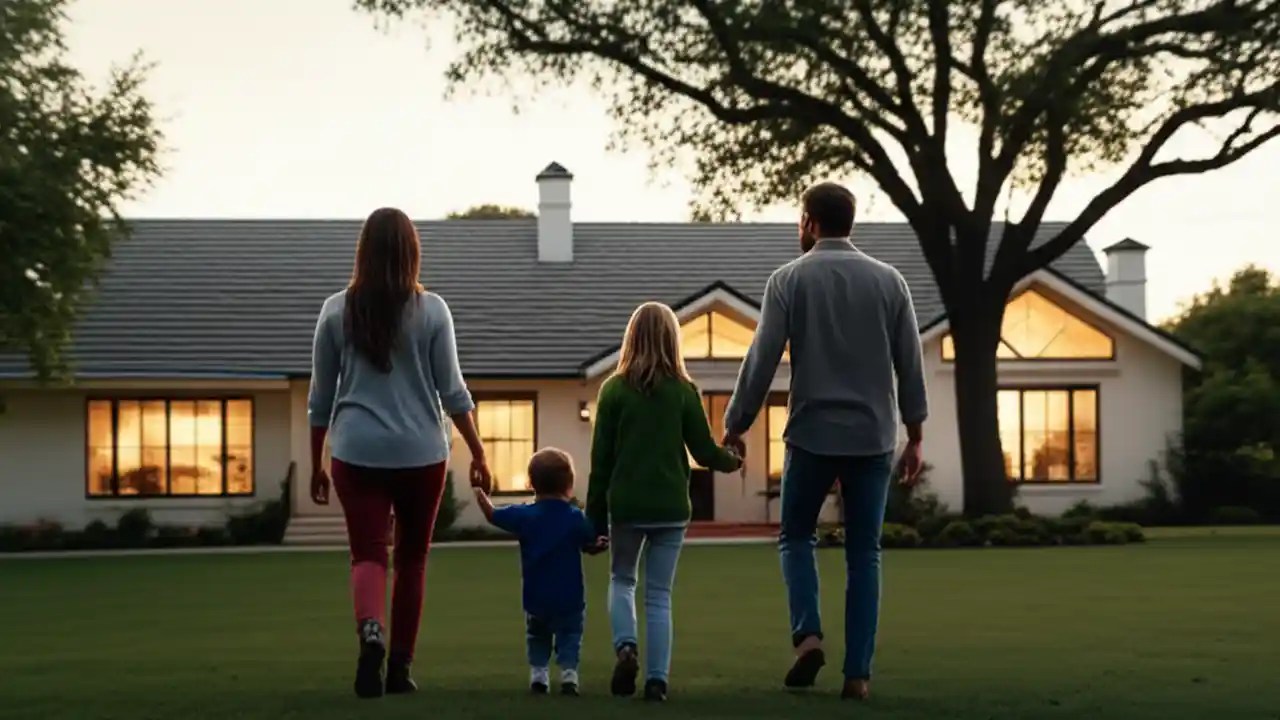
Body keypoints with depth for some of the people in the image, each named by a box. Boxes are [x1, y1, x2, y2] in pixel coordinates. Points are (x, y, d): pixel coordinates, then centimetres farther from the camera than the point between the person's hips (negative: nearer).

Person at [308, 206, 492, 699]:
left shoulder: (337, 311, 1)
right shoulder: (431, 310, -2)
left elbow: (320, 398, 5)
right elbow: (452, 392, -2)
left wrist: (316, 464, 14)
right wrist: (478, 452, 7)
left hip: (356, 453, 0)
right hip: (420, 453, 0)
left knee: (368, 554, -1)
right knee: (411, 560, 14)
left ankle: (370, 637, -30)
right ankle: (399, 667, 19)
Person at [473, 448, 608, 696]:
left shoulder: (525, 516, -5)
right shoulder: (576, 518, -9)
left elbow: (492, 514, 5)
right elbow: (591, 546, -1)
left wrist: (479, 492, 20)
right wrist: (602, 544, 20)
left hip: (536, 598, 2)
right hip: (569, 598, -2)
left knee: (537, 636, 22)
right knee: (569, 635, 9)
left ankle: (538, 672, 16)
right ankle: (569, 672, -6)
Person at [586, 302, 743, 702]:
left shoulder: (614, 390, -3)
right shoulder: (684, 391, -3)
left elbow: (601, 458, -2)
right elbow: (704, 450, 1)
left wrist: (595, 516, 5)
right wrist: (732, 461, 23)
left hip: (626, 505, 0)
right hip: (670, 507, 0)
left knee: (621, 580, 20)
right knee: (659, 595, 9)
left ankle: (625, 647, -4)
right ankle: (656, 680, 4)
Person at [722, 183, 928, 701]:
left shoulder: (789, 280, -3)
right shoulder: (889, 280, 4)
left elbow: (762, 361, -5)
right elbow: (910, 366, 4)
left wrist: (734, 426, 4)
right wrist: (915, 436, 12)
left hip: (812, 433, -2)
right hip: (873, 436, 2)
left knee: (796, 537, 16)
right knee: (864, 554, 8)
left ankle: (808, 634, -5)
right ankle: (857, 672, 5)